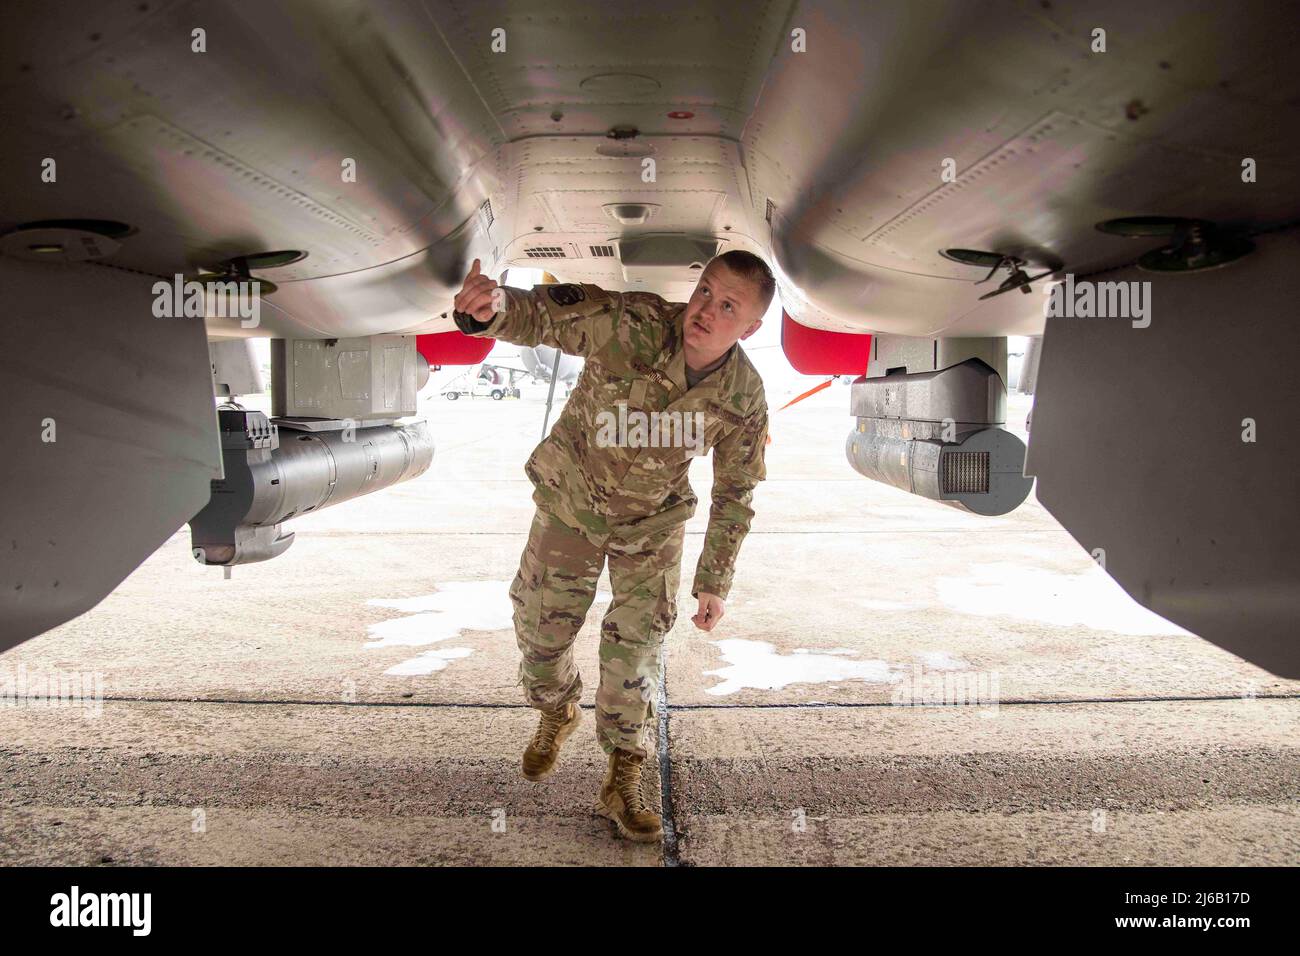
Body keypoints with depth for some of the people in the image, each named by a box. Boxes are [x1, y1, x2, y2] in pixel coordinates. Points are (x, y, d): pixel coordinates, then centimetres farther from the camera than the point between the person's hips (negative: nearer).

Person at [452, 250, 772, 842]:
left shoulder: (744, 398, -21)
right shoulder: (630, 324, -31)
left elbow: (735, 494, -8)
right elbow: (539, 315, -33)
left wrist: (714, 582, -4)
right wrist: (491, 308, -59)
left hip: (652, 520, 0)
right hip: (570, 498, 0)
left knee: (635, 645, 0)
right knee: (541, 626, 10)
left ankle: (621, 781, 19)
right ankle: (557, 714, 43)